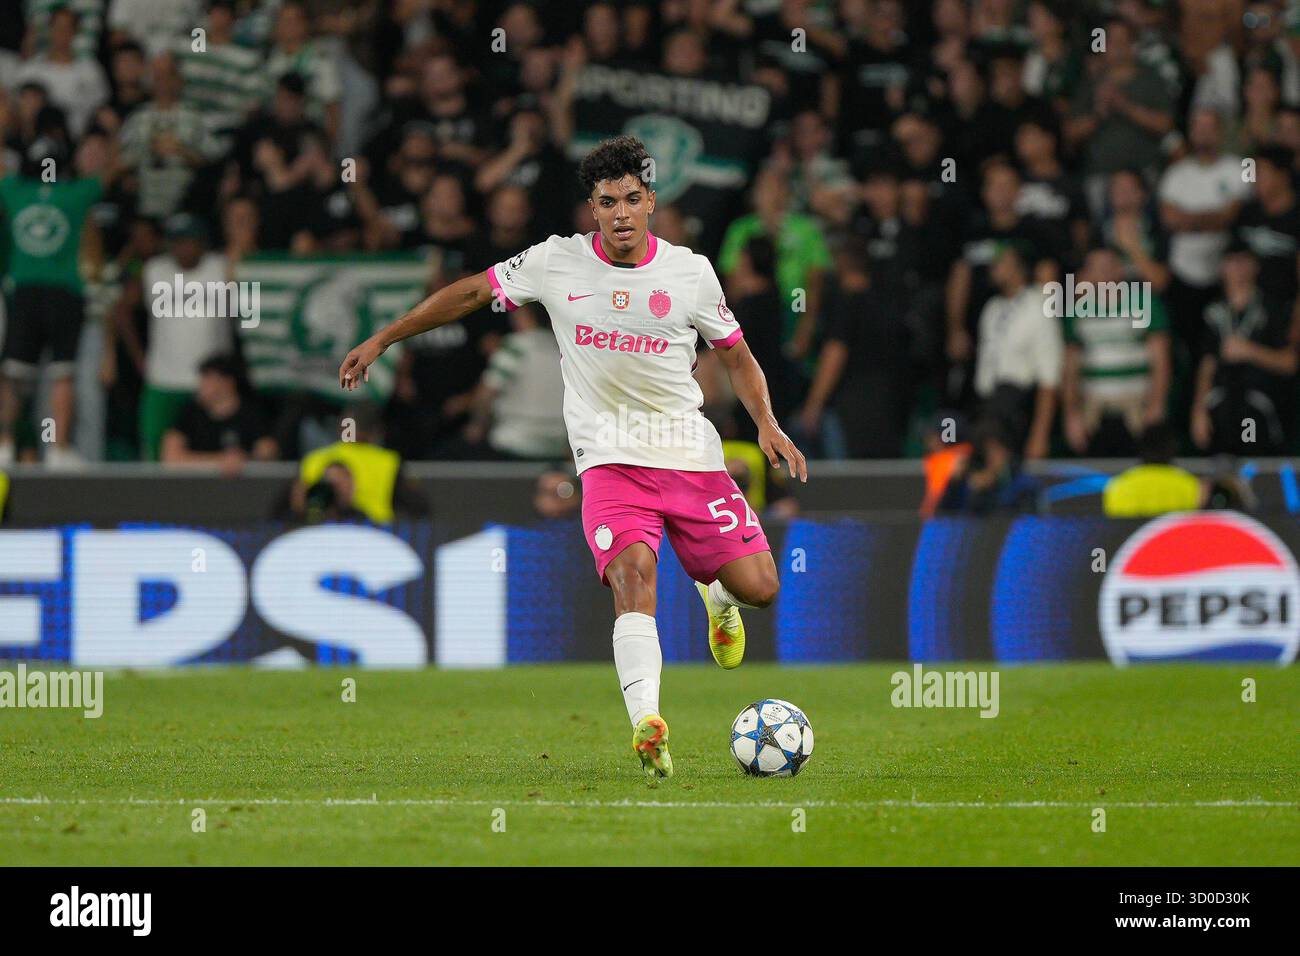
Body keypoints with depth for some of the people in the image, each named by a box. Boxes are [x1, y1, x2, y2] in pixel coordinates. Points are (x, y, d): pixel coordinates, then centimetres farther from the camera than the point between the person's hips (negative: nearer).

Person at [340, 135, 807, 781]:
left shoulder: (690, 271, 2)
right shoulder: (557, 263, -1)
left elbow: (736, 356, 13)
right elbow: (471, 293, 10)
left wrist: (768, 425, -3)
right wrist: (382, 340, 10)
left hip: (692, 457, 2)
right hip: (610, 459, -2)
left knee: (759, 588, -5)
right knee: (632, 571, -28)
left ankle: (716, 595, 34)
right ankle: (645, 722, -39)